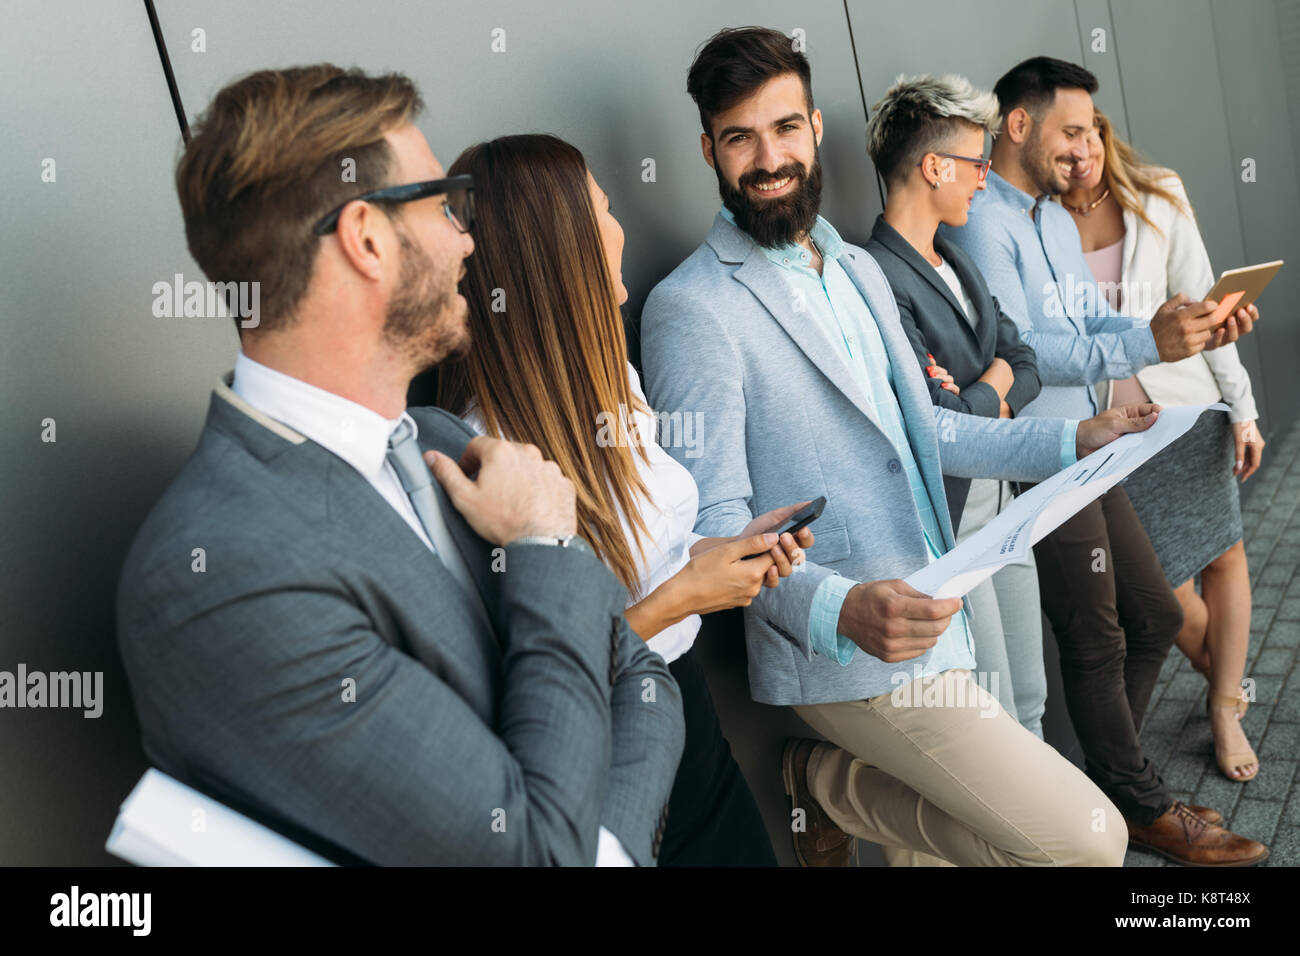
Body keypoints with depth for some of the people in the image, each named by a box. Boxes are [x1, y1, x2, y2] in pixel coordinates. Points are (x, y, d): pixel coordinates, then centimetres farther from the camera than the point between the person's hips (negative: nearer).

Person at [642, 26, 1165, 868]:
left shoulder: (858, 270, 12)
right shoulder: (691, 309, -14)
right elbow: (712, 525, -17)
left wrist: (1074, 440, 9)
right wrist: (838, 609, -33)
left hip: (934, 629, 8)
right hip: (849, 661, -8)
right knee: (1086, 840, -11)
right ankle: (830, 783, 1)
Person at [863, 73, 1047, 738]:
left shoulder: (956, 264, 12)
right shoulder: (877, 280, -20)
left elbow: (1025, 368, 11)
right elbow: (940, 424, -24)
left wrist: (978, 396, -10)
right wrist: (991, 393, -4)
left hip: (998, 503, 9)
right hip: (945, 524, -9)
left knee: (1030, 702, 19)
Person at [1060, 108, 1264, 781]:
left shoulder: (1157, 197, -1)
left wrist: (1241, 408, 2)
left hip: (1183, 403, 2)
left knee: (1223, 553, 7)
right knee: (1166, 580, 4)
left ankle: (1226, 708, 27)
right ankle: (1223, 680, 35)